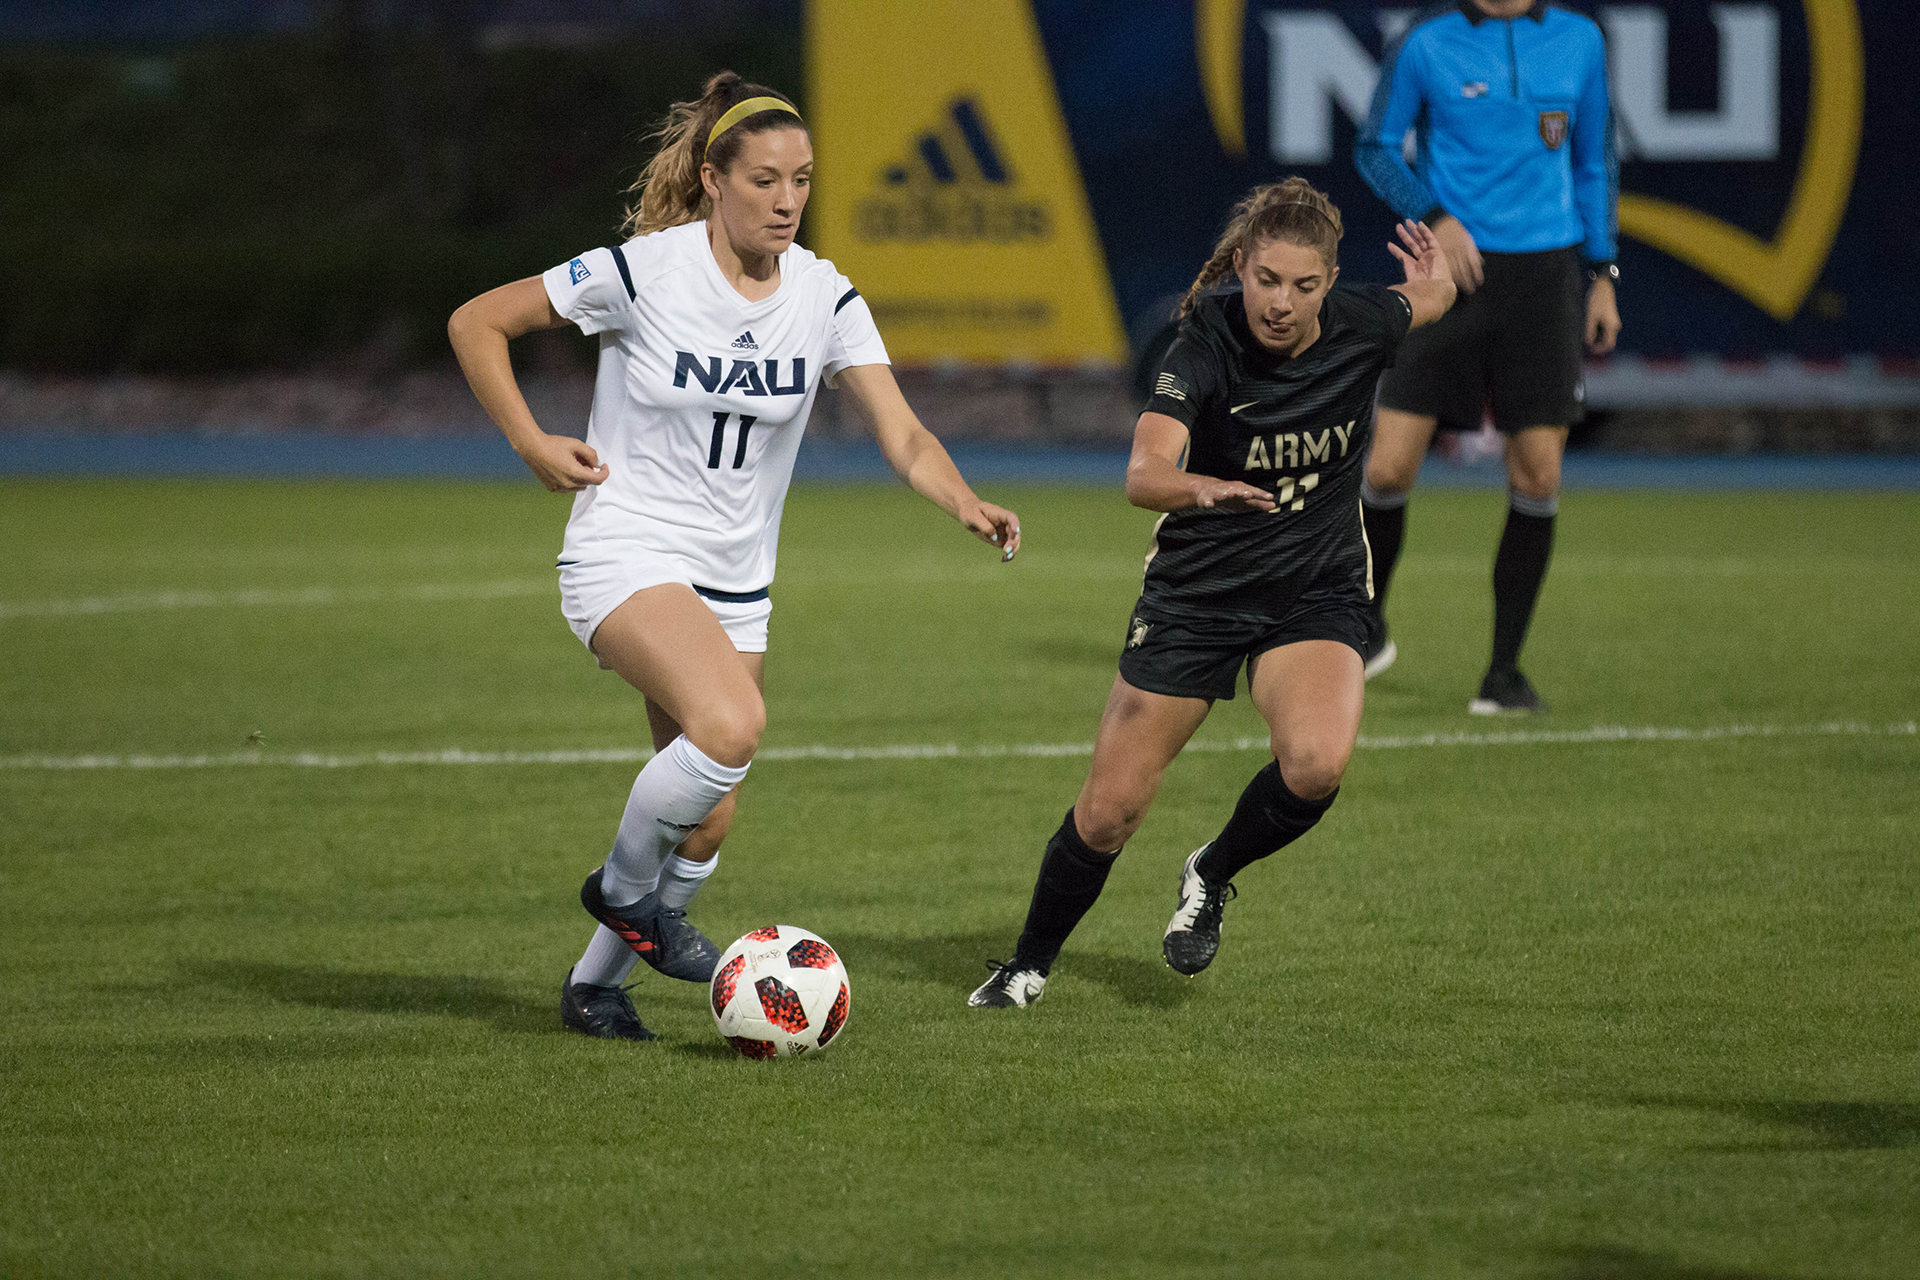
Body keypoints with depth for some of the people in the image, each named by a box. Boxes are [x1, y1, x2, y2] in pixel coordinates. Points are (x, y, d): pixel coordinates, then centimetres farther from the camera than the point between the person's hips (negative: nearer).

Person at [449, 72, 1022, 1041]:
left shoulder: (823, 298, -3)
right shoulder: (642, 271, -14)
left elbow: (902, 434, -11)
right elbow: (476, 322, -4)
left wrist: (964, 503, -30)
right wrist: (533, 446, -11)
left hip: (737, 580, 6)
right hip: (627, 553, -6)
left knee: (706, 823, 6)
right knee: (731, 724, -31)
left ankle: (595, 983, 28)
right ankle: (624, 884, -5)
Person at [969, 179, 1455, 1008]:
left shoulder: (1362, 326, -13)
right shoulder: (1207, 343, -22)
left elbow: (1426, 303, 15)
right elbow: (1143, 475, -39)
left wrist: (1435, 283, -3)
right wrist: (1200, 488, -56)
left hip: (1317, 594, 1)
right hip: (1196, 591, -1)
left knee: (1316, 764, -28)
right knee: (1109, 811, 0)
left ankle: (1212, 876, 2)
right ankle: (1030, 965, 26)